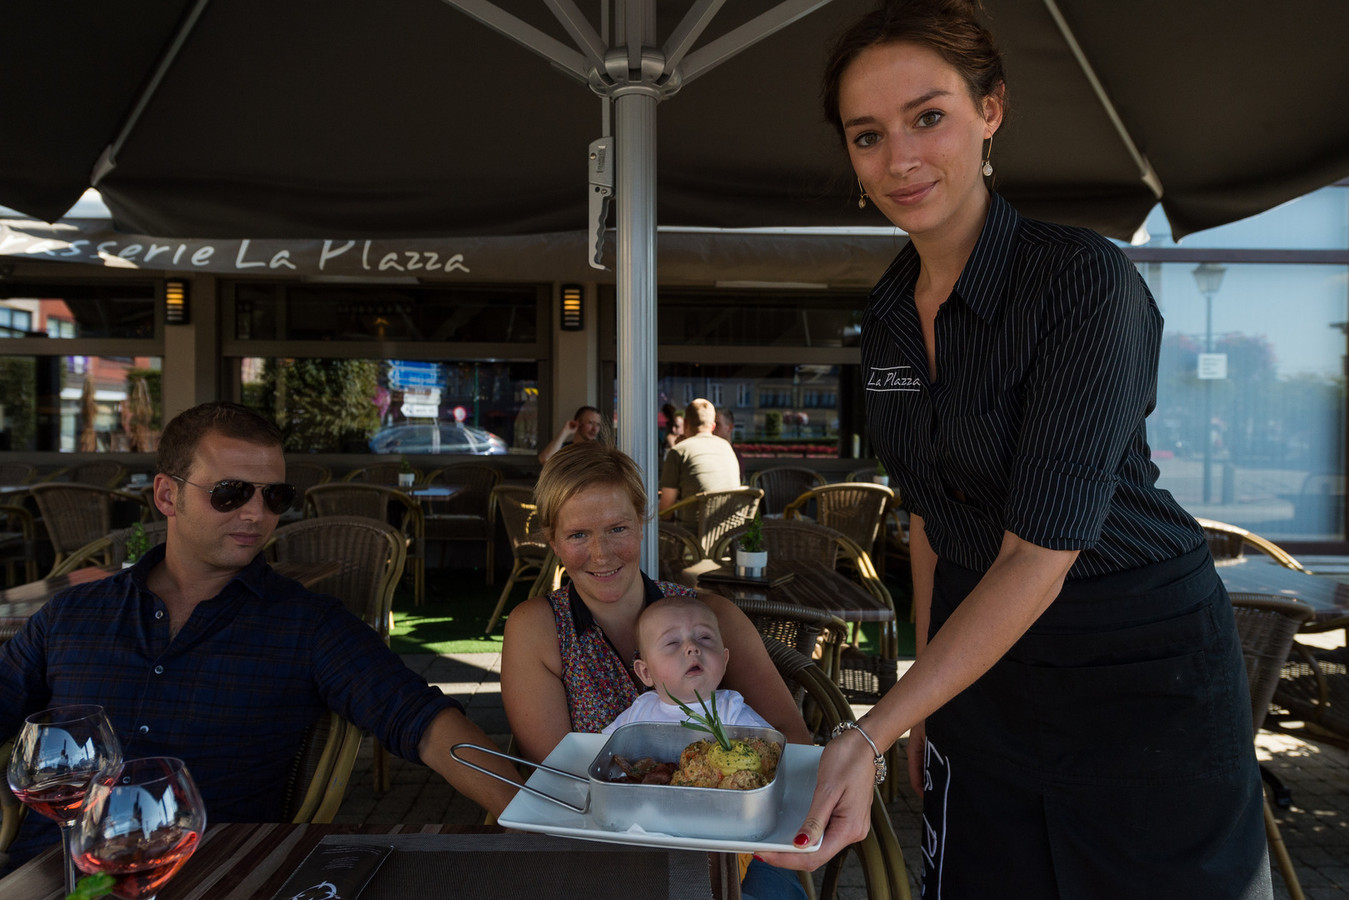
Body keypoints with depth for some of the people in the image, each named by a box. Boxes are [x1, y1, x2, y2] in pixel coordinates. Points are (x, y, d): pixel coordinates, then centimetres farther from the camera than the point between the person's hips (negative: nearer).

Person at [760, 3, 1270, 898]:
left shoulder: (1086, 279, -21)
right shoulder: (891, 314, 0)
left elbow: (1041, 554, -26)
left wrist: (871, 736, -30)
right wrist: (920, 707, 11)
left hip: (1138, 666, -5)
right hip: (977, 663, 6)